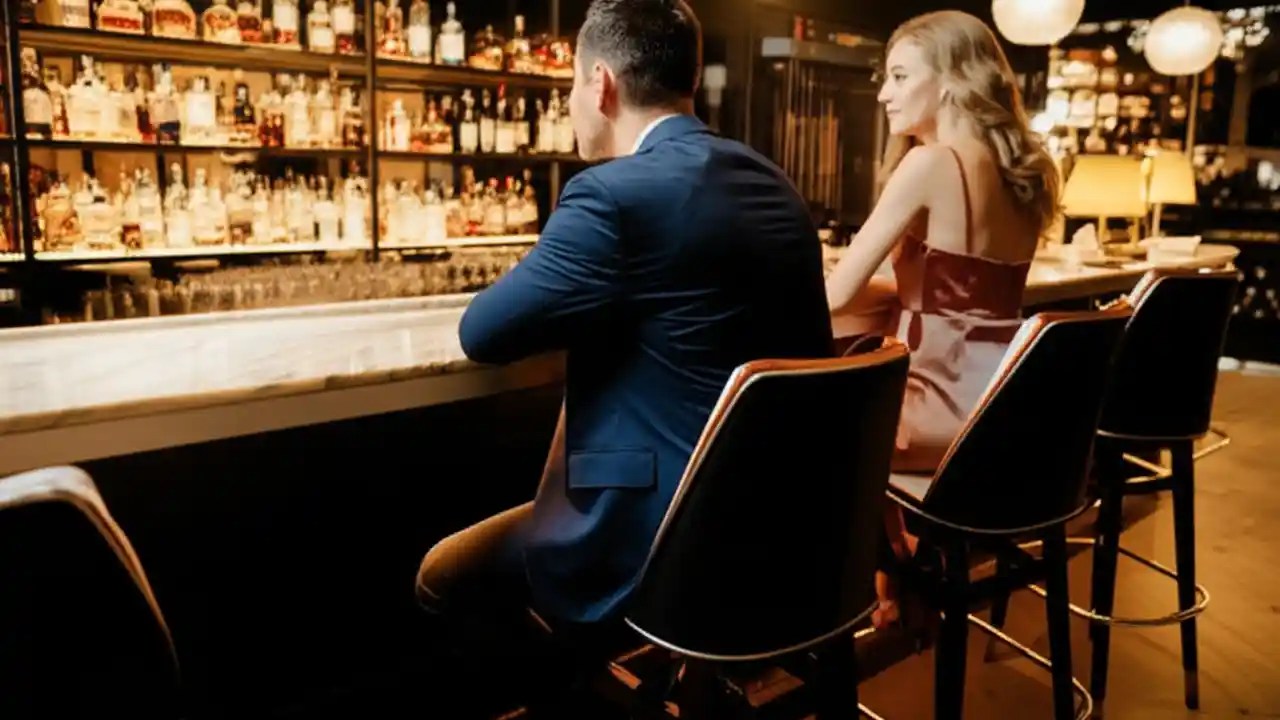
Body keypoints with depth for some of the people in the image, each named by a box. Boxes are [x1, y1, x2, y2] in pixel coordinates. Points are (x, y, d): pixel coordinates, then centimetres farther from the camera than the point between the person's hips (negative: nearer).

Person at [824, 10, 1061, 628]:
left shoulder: (931, 163, -15)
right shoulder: (1022, 170, 10)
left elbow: (836, 295, -16)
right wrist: (878, 283, 14)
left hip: (952, 410, -8)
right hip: (1004, 403, 8)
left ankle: (897, 593, 32)